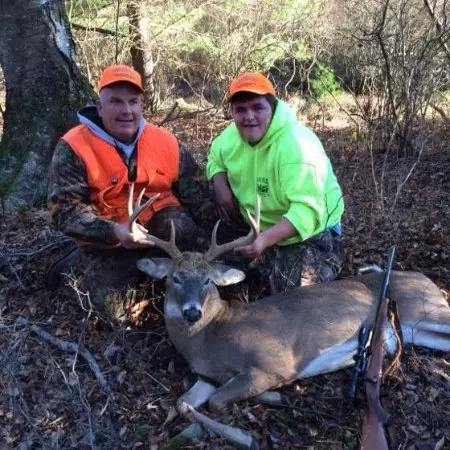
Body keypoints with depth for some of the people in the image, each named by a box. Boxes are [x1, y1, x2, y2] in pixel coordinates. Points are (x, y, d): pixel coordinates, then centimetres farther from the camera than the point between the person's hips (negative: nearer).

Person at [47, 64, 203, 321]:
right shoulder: (74, 148, -15)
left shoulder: (165, 141, -4)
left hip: (156, 220, 3)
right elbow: (65, 209, -19)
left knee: (182, 231, -29)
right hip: (105, 239, -2)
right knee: (116, 305, -14)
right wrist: (114, 232, -34)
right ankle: (80, 264, 15)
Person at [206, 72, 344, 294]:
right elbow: (215, 157, 14)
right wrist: (220, 186, -9)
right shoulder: (233, 134, -8)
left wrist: (265, 239, -52)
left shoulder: (297, 146, -33)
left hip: (310, 232, -7)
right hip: (258, 224, 7)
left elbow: (308, 211, -38)